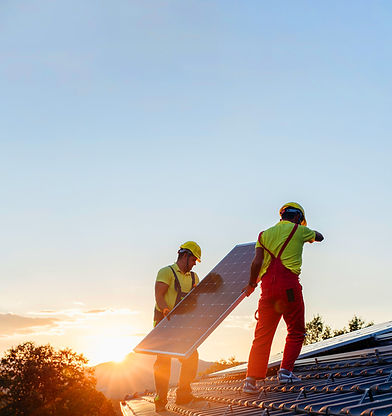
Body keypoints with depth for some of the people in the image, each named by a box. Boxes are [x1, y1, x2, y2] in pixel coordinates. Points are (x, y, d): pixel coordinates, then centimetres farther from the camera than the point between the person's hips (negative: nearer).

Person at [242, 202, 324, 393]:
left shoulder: (265, 234, 17)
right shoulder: (299, 230, 9)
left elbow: (256, 262, 6)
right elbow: (319, 237, 29)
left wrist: (252, 284, 18)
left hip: (268, 285, 4)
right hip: (289, 284, -4)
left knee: (263, 334, 5)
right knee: (296, 331, 10)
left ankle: (251, 378, 0)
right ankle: (285, 371, 2)